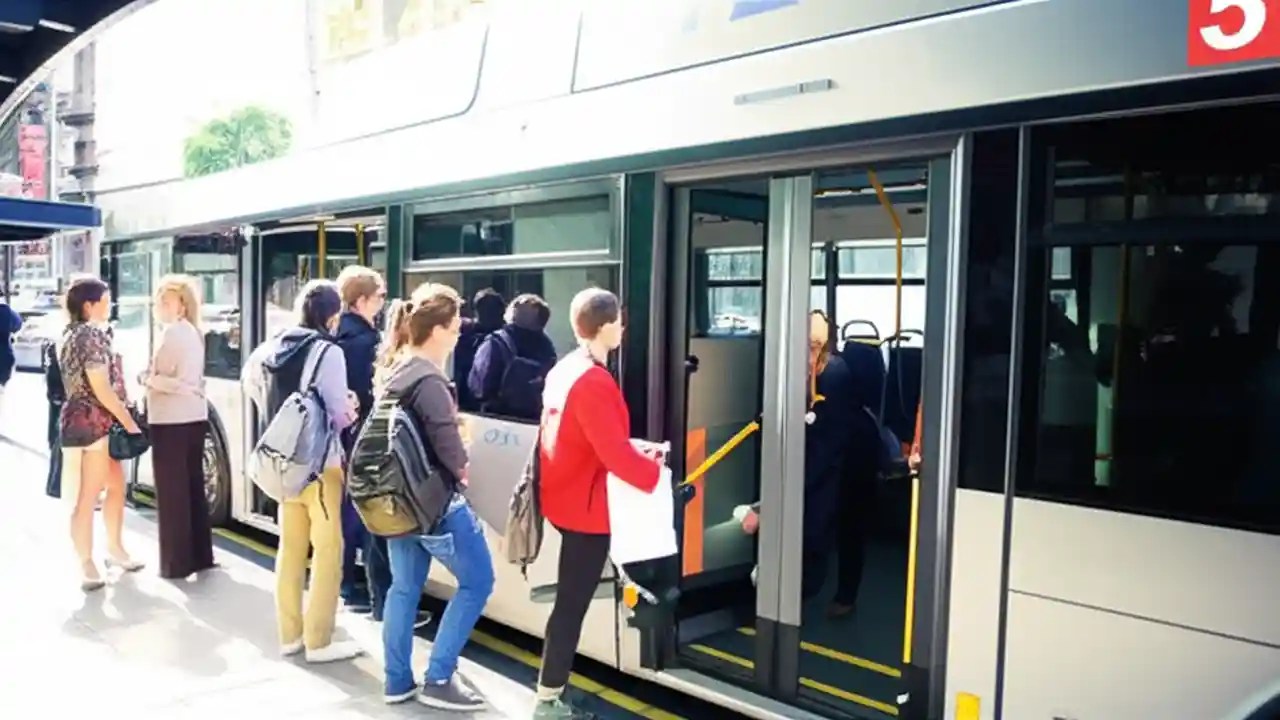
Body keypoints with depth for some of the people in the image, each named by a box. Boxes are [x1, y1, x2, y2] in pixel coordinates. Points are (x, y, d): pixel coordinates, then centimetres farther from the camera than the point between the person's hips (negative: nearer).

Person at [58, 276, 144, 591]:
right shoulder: (91, 335, -16)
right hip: (91, 422, -10)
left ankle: (115, 548, 31)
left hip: (83, 420, 10)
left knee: (116, 484, 19)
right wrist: (130, 423, -14)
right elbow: (102, 390, -20)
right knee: (88, 497, -2)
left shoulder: (73, 333, 15)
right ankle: (87, 566, 7)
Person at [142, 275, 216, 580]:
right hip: (194, 417, 9)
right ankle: (200, 555, 22)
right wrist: (154, 377, 3)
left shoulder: (172, 333, -13)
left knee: (171, 492, -2)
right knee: (192, 486, 15)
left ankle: (177, 562, 4)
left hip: (172, 421, -9)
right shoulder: (192, 331, 15)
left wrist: (148, 379, -5)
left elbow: (180, 382, -18)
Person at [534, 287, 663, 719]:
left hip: (565, 498, 10)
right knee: (572, 602, 1)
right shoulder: (593, 381, -22)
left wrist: (635, 451, 11)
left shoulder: (563, 369, 8)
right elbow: (614, 453, -27)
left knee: (570, 598, 19)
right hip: (586, 506, -10)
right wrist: (657, 474, -16)